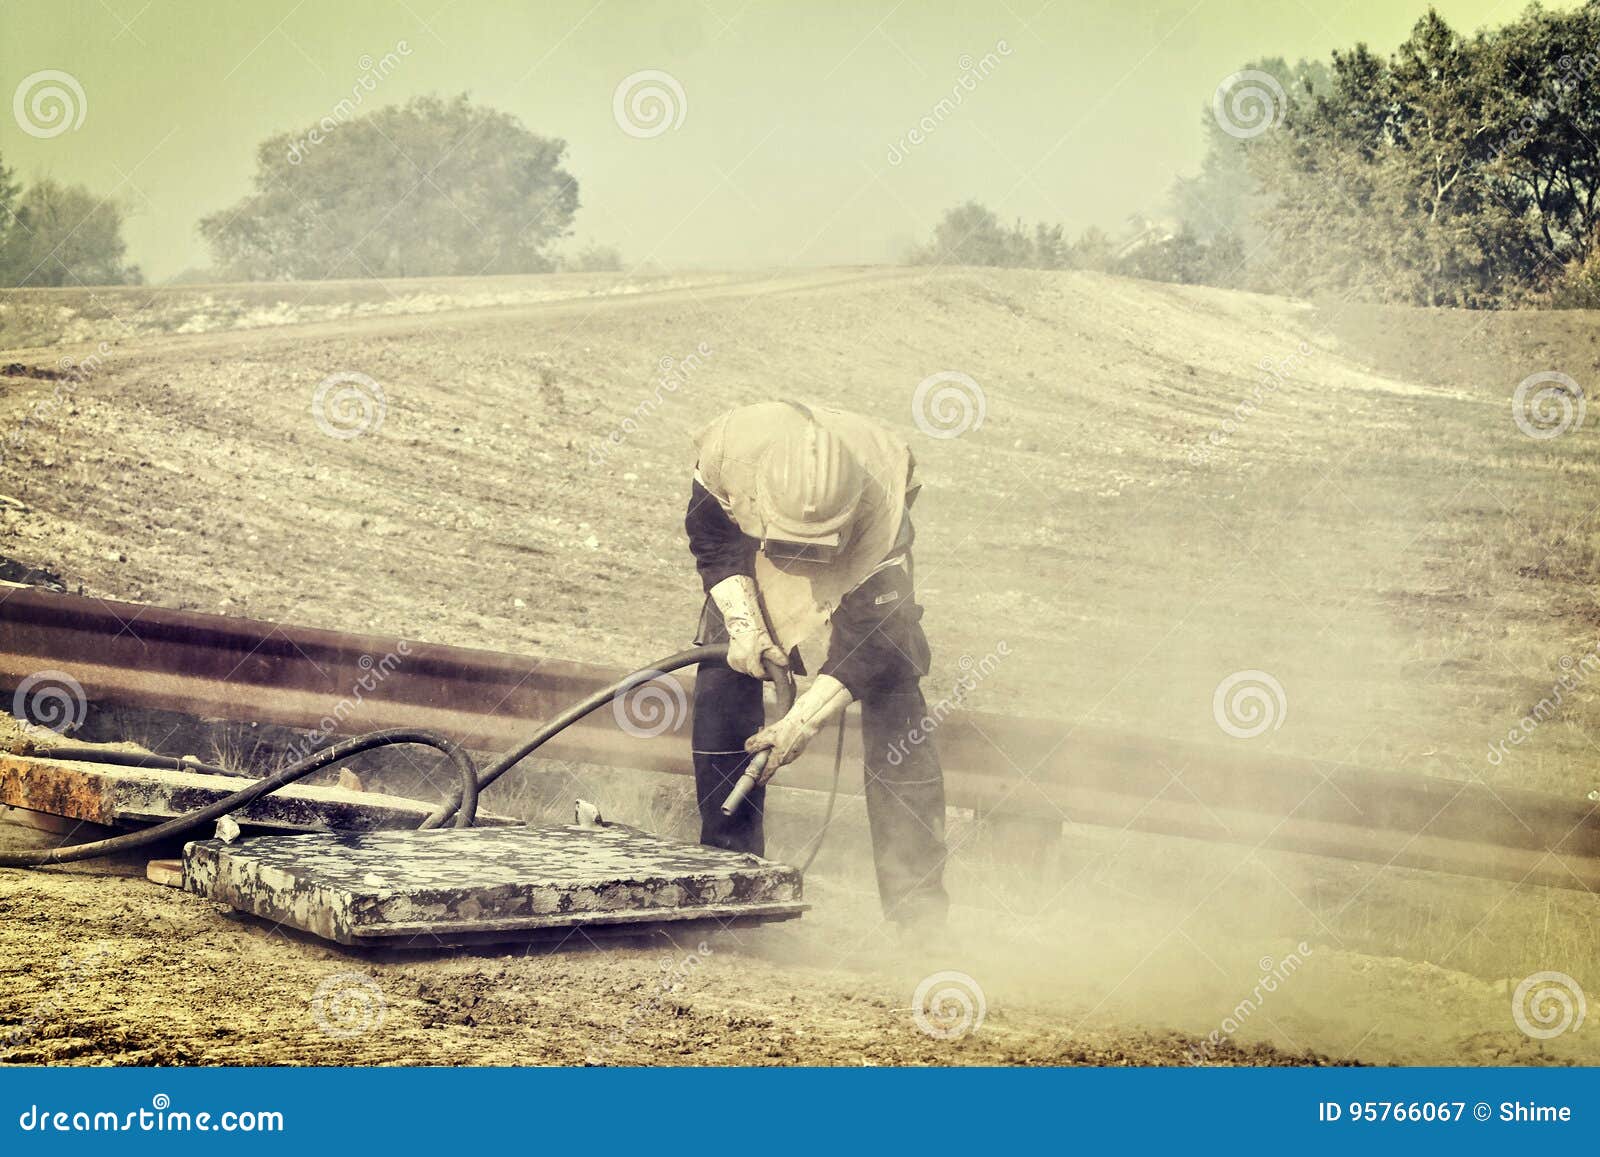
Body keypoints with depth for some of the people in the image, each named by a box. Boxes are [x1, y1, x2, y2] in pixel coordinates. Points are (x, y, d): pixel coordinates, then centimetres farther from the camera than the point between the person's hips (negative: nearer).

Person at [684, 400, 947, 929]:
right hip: (750, 551, 2)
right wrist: (742, 622, -27)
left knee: (893, 704, -15)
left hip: (862, 564, -2)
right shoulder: (729, 448, -38)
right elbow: (711, 536, -16)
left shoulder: (879, 506, -42)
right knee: (722, 682, -14)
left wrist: (803, 721, -37)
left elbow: (868, 642, -33)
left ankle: (917, 905, -10)